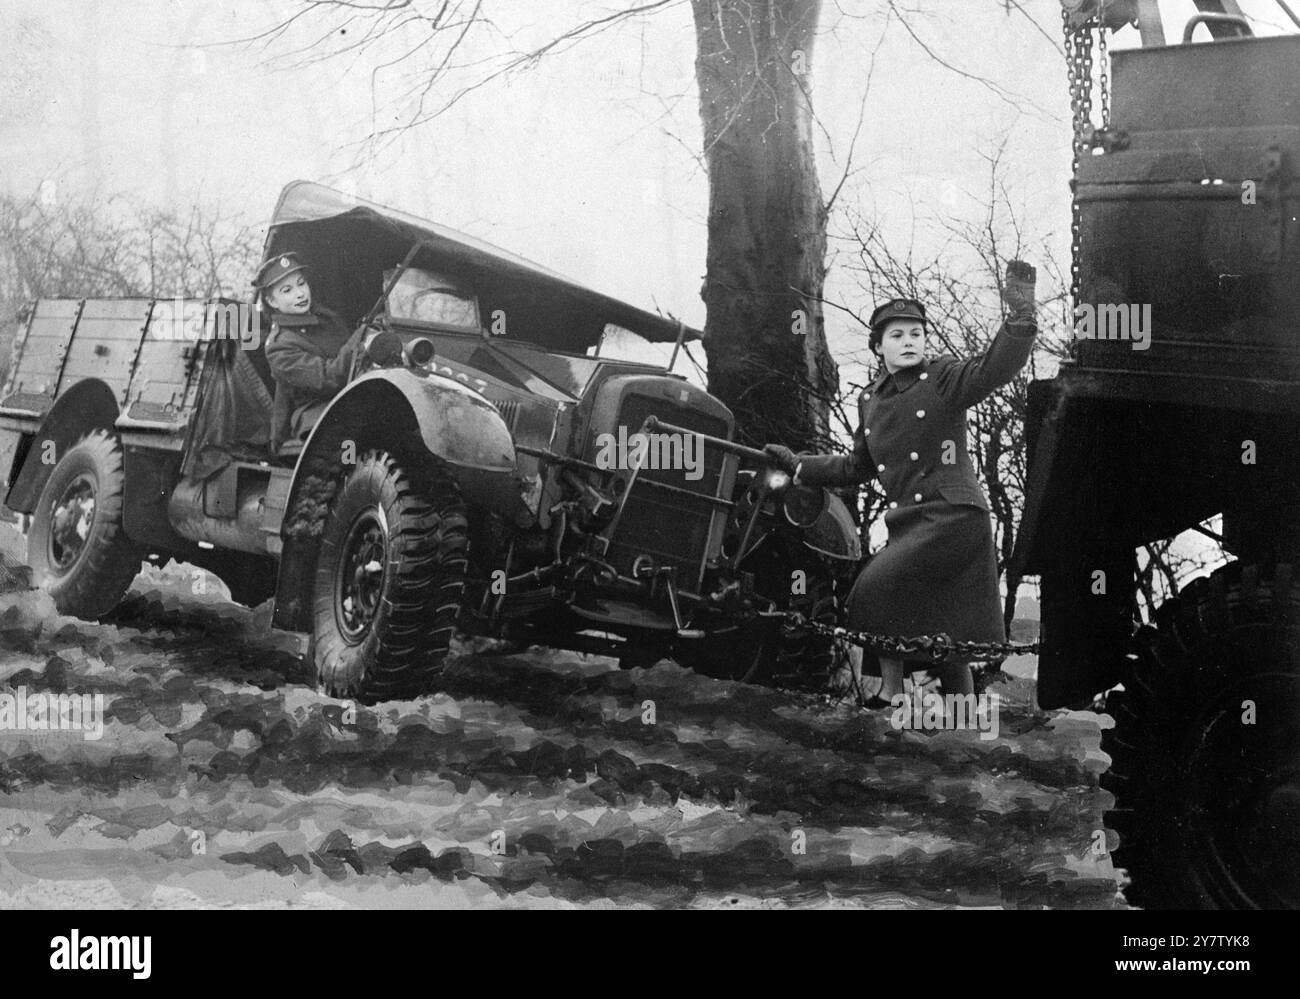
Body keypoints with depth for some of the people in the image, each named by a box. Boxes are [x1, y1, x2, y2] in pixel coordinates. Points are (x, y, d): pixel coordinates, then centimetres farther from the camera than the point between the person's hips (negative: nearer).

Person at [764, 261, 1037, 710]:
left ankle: (890, 691, -7)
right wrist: (797, 465, 22)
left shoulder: (943, 378, -2)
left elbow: (994, 369, -19)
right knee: (943, 632, 9)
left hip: (954, 515, -7)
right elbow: (857, 466, 25)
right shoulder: (870, 399, 16)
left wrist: (1019, 317, -33)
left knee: (875, 591, -20)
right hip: (907, 521, 7)